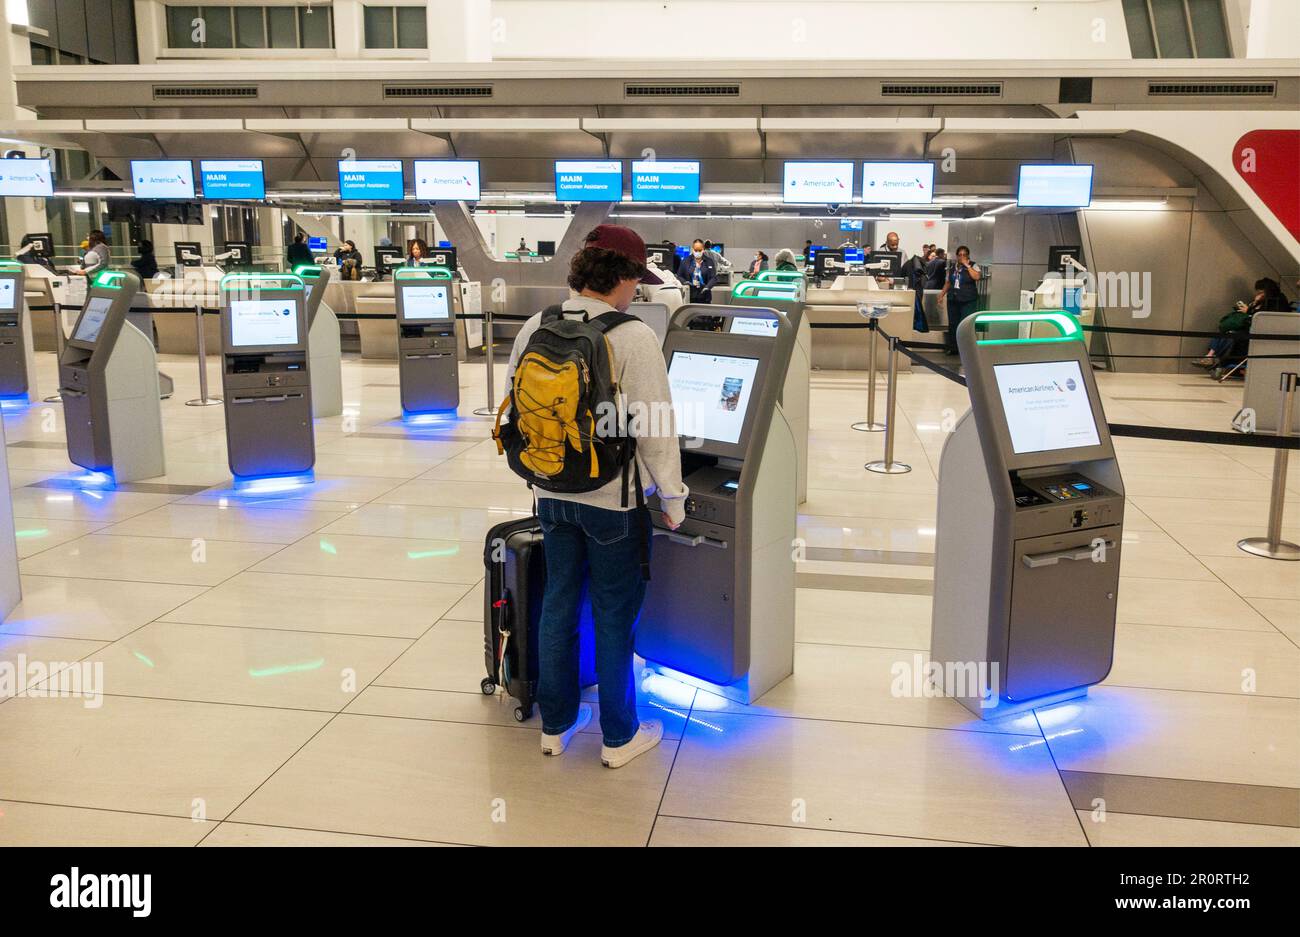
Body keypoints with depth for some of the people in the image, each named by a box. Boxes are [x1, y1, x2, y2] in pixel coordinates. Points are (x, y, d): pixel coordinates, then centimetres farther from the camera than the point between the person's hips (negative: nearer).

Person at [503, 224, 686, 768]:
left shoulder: (534, 329, 0)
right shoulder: (634, 339, -17)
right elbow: (655, 427, -15)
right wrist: (673, 498, -4)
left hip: (552, 494, 5)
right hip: (613, 499, -5)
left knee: (558, 606, 17)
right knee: (614, 617, 8)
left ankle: (555, 725, 31)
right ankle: (618, 737, 22)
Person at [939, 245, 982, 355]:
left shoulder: (973, 266, 0)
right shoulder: (952, 267, 14)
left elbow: (977, 277, -19)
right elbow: (948, 282, 21)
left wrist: (967, 265, -15)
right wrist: (942, 294, 13)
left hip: (968, 301, -5)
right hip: (953, 300, 5)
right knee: (953, 324, 7)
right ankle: (953, 348, 15)